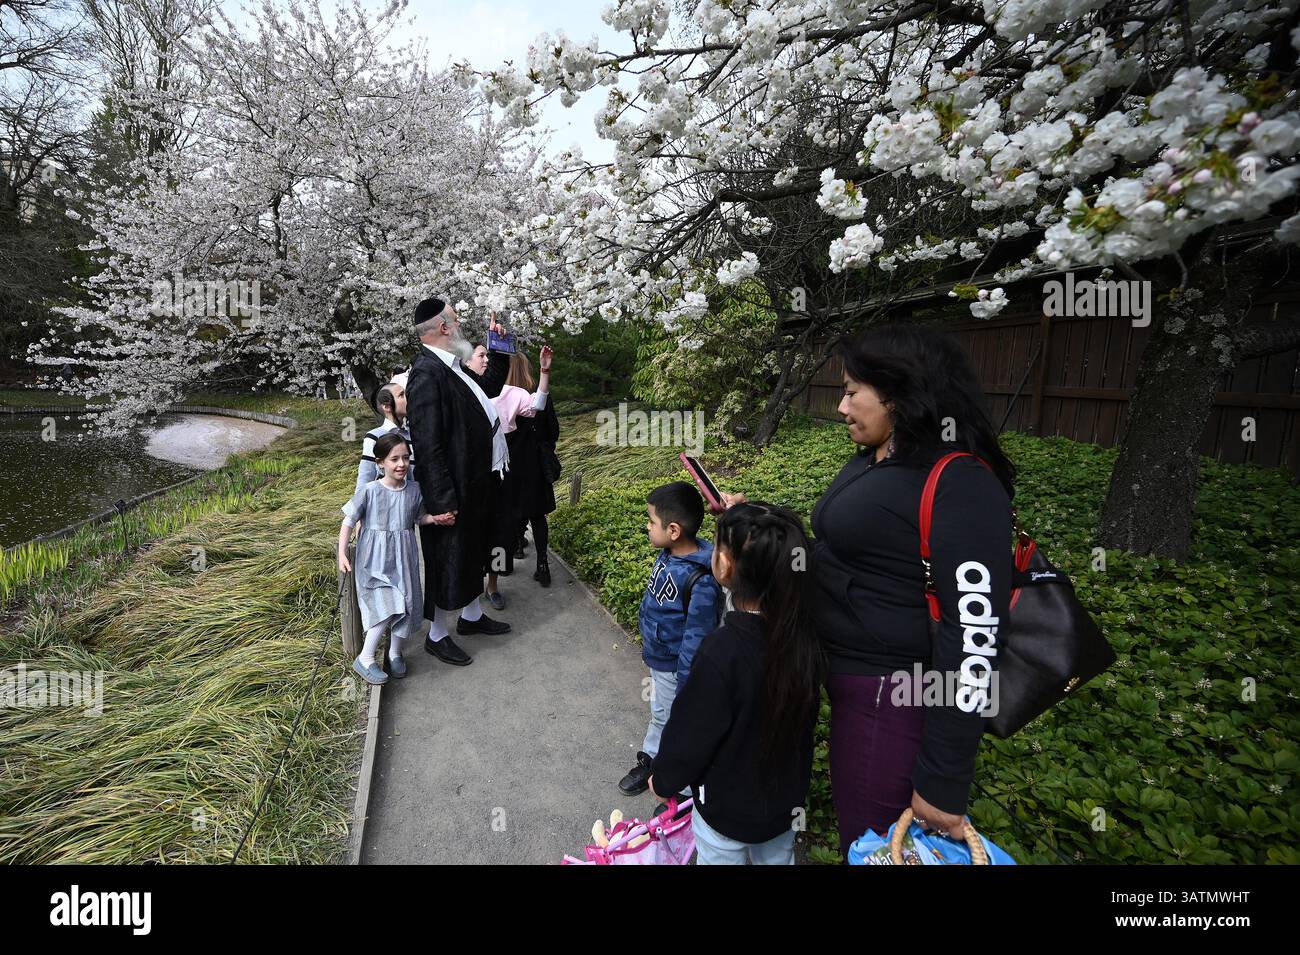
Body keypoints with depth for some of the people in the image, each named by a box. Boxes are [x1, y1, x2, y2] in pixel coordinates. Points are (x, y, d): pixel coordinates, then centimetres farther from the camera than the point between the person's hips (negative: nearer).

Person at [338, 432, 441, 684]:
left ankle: (395, 652, 31)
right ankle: (365, 659, 7)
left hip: (403, 559, 4)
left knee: (405, 607, 9)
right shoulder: (369, 490, -13)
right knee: (387, 608, -11)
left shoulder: (414, 490, -2)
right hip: (375, 560, -4)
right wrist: (342, 554, -12)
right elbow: (348, 521, -7)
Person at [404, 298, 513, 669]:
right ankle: (437, 636, 28)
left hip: (477, 482, 10)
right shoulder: (427, 375, -23)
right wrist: (442, 502, -25)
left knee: (474, 552, 24)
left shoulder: (452, 366, 6)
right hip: (454, 490, -10)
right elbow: (428, 448, -26)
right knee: (449, 561, 7)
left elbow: (488, 387, 26)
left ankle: (471, 616, 45)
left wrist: (498, 349, 16)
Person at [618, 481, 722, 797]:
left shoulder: (700, 582, -35)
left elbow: (696, 640, -27)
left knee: (666, 716, 16)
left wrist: (684, 688, -18)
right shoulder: (668, 554, -8)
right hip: (656, 656, 8)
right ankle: (650, 760, 49)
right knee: (659, 712, 27)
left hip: (674, 666, -8)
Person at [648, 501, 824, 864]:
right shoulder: (803, 636, -18)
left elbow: (690, 733, -23)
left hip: (728, 809, -4)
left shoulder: (721, 652, -35)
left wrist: (663, 778, -1)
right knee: (777, 859, 27)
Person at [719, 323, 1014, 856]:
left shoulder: (960, 487, -22)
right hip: (848, 677, 9)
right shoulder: (869, 463, 7)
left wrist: (944, 783, -20)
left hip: (893, 697, -8)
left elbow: (974, 637, -23)